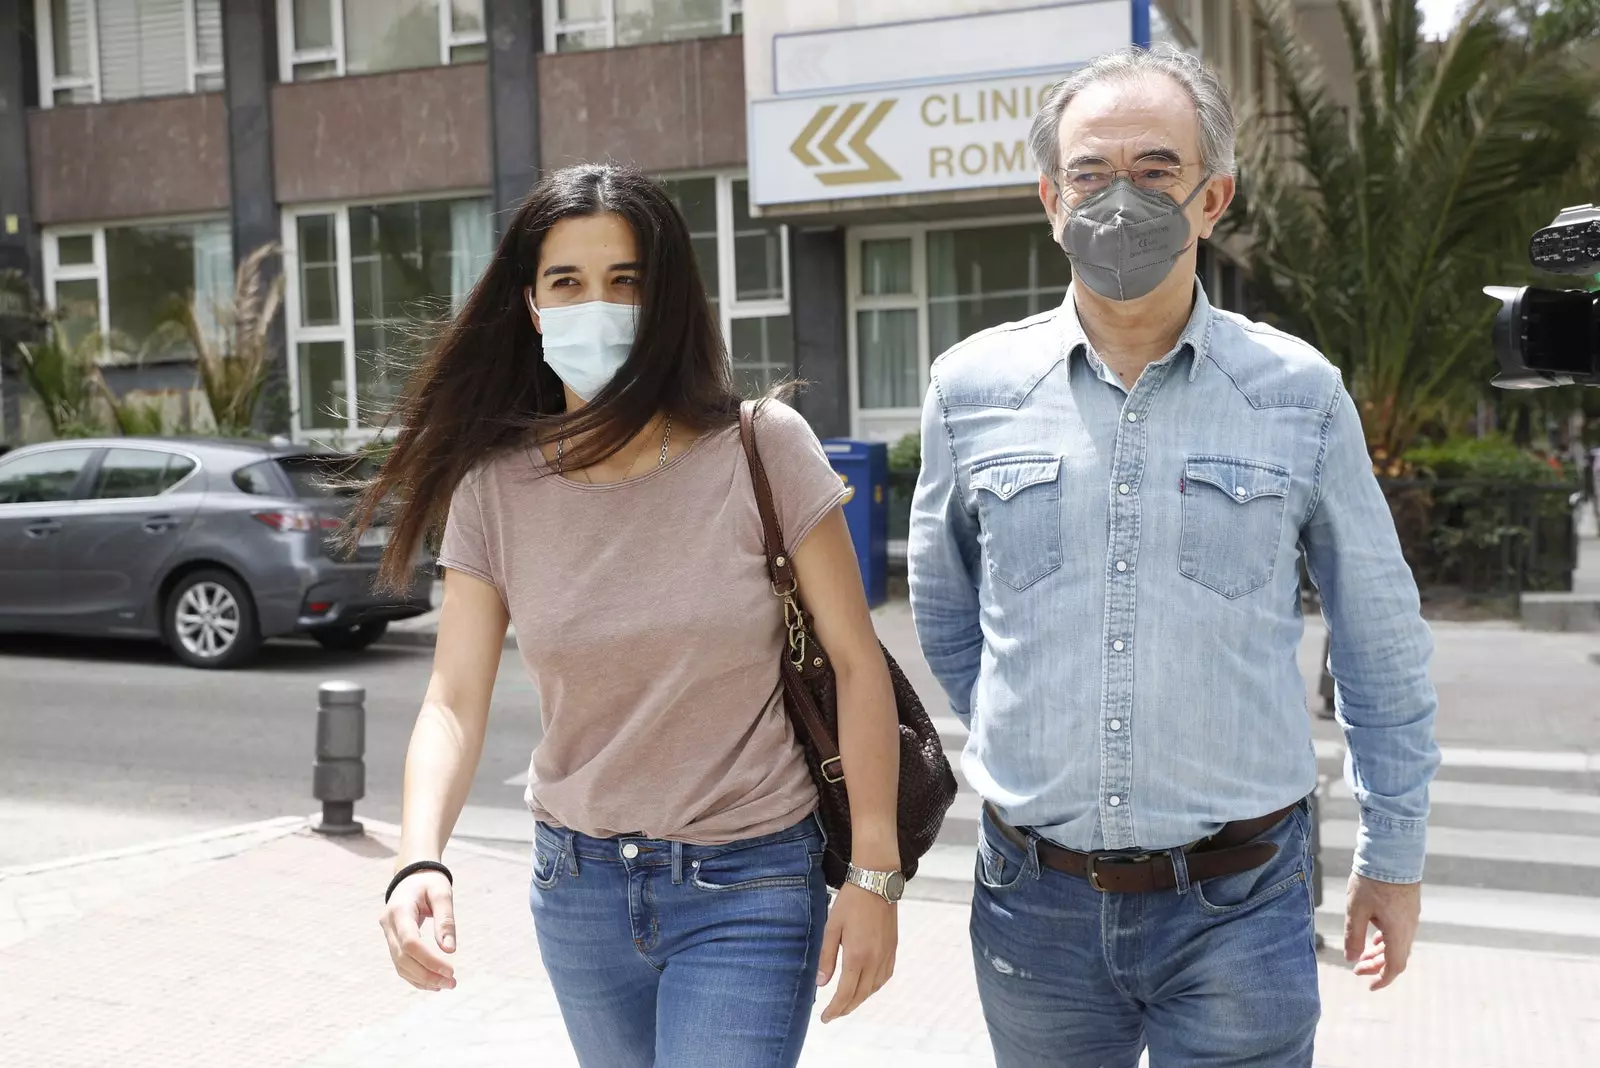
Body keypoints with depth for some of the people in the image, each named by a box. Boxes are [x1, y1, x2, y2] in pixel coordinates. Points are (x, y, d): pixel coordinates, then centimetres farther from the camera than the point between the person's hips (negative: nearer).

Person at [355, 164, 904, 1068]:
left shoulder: (762, 449, -13)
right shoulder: (496, 486, -5)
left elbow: (857, 663, -9)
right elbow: (455, 702, -9)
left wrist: (874, 875, -9)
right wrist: (420, 862, -26)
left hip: (746, 889, -3)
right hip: (577, 882, 4)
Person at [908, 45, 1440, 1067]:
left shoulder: (1299, 391, -4)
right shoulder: (973, 385, -1)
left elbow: (1382, 643, 5)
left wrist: (1395, 856, 9)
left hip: (1238, 906, -2)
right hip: (1035, 898, 2)